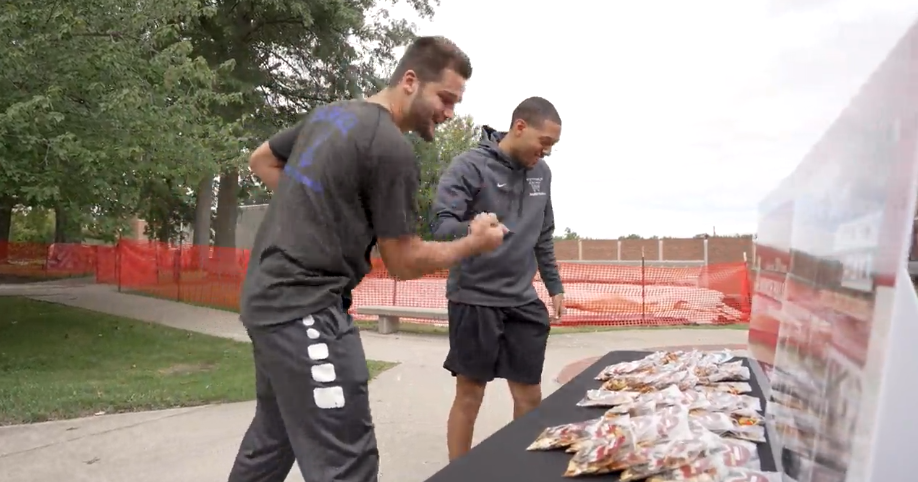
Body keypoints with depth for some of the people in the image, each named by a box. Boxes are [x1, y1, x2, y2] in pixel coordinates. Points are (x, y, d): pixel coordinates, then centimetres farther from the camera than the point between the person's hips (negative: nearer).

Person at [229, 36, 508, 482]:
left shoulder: (329, 113, 11)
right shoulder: (392, 148, -15)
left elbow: (261, 161, 25)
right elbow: (404, 262, -10)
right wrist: (475, 244, 3)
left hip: (267, 295, 10)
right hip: (305, 308, -10)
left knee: (272, 438, 23)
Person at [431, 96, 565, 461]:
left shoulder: (541, 172, 10)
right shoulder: (470, 166, -11)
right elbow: (440, 224, -18)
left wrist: (554, 285, 17)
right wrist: (472, 232, -38)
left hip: (522, 301, 6)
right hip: (474, 300, -6)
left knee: (530, 396, 10)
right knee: (469, 395, 5)